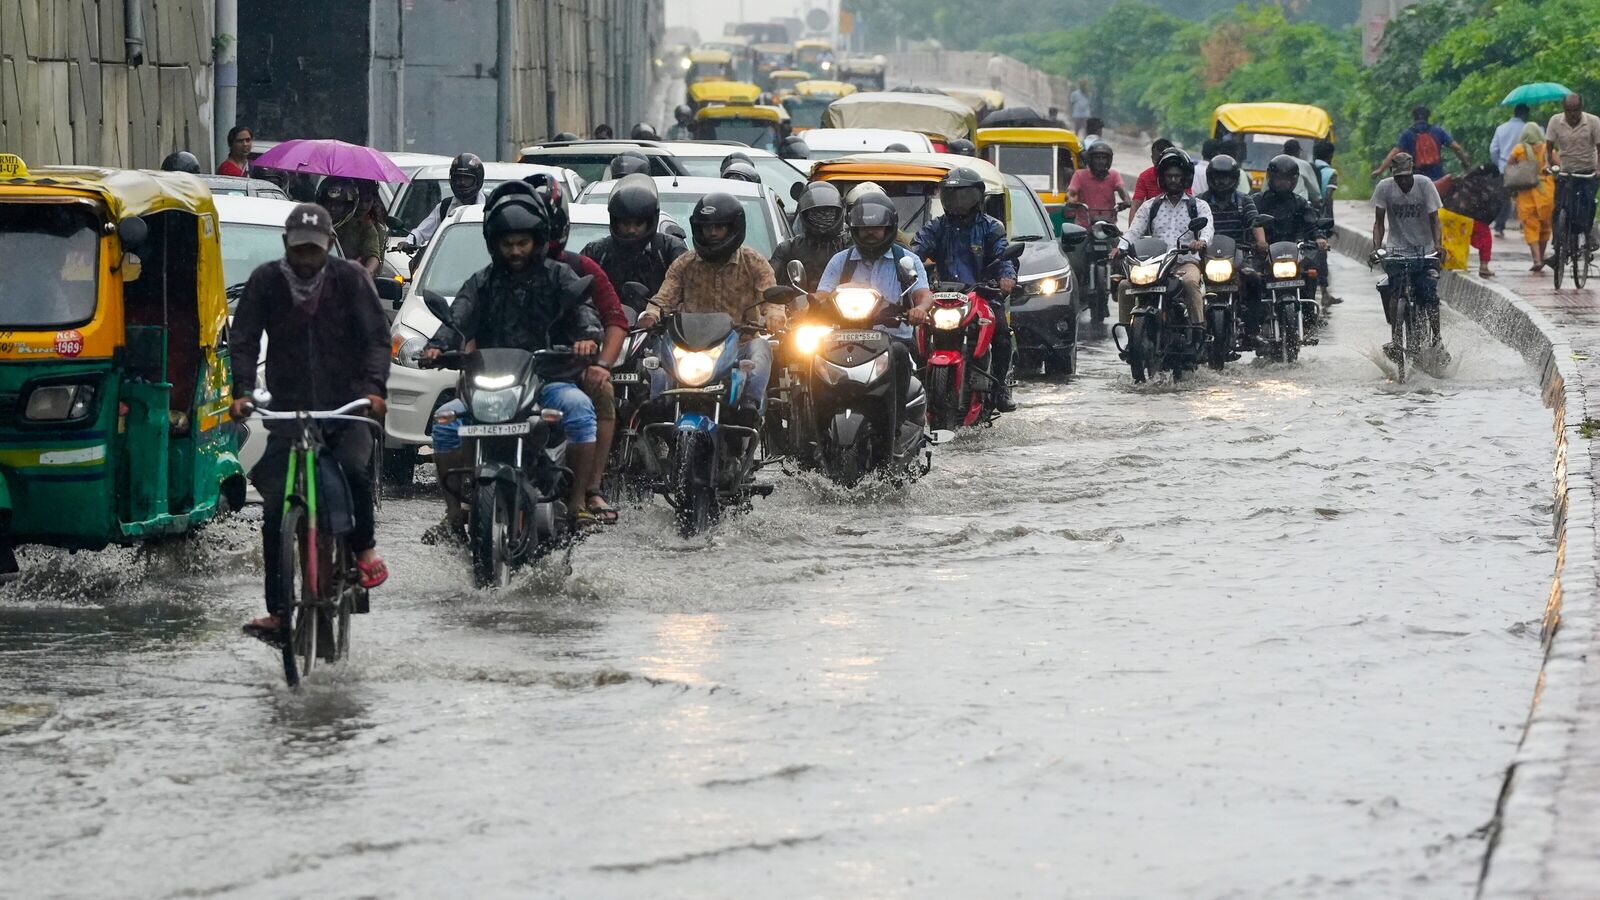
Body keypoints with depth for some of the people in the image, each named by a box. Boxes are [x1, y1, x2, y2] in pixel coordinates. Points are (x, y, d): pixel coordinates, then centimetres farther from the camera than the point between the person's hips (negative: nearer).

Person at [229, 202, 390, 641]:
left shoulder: (350, 279, 0)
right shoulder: (266, 281, 3)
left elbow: (377, 336, -4)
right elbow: (243, 339, 0)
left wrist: (374, 387, -20)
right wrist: (242, 391, -16)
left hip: (345, 409, -2)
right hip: (288, 411, 2)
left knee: (354, 469, -31)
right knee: (275, 512, -7)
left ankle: (364, 549, -4)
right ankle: (278, 610, 0)